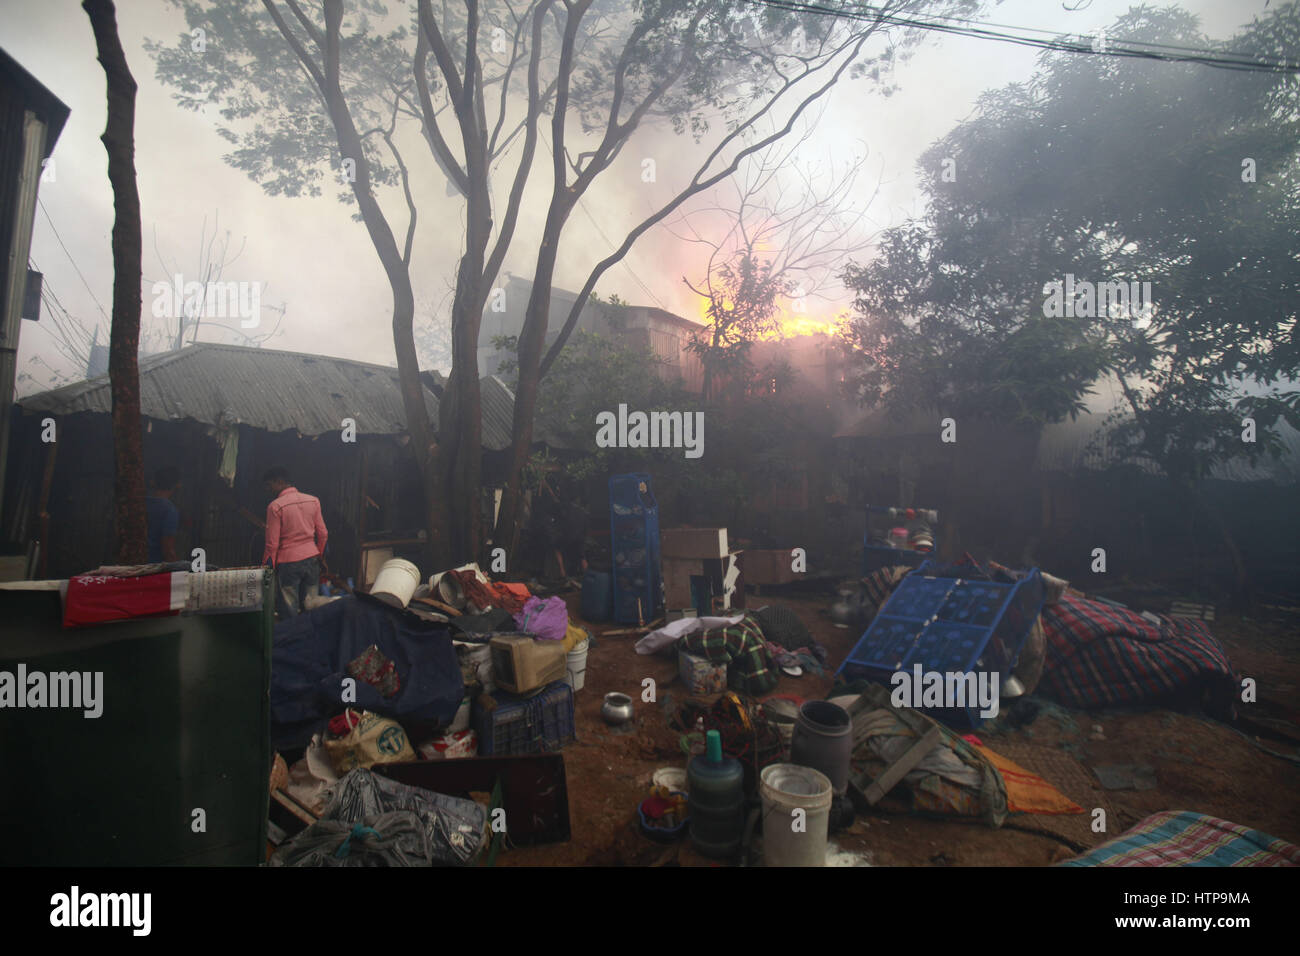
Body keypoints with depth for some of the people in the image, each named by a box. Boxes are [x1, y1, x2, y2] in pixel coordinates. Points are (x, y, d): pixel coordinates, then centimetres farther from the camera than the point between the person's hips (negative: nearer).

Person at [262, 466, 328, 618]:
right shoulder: (313, 500, 2)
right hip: (311, 559, 5)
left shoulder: (275, 507, -12)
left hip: (288, 562, -5)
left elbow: (272, 544, -11)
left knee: (289, 613, 4)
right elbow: (323, 534, 7)